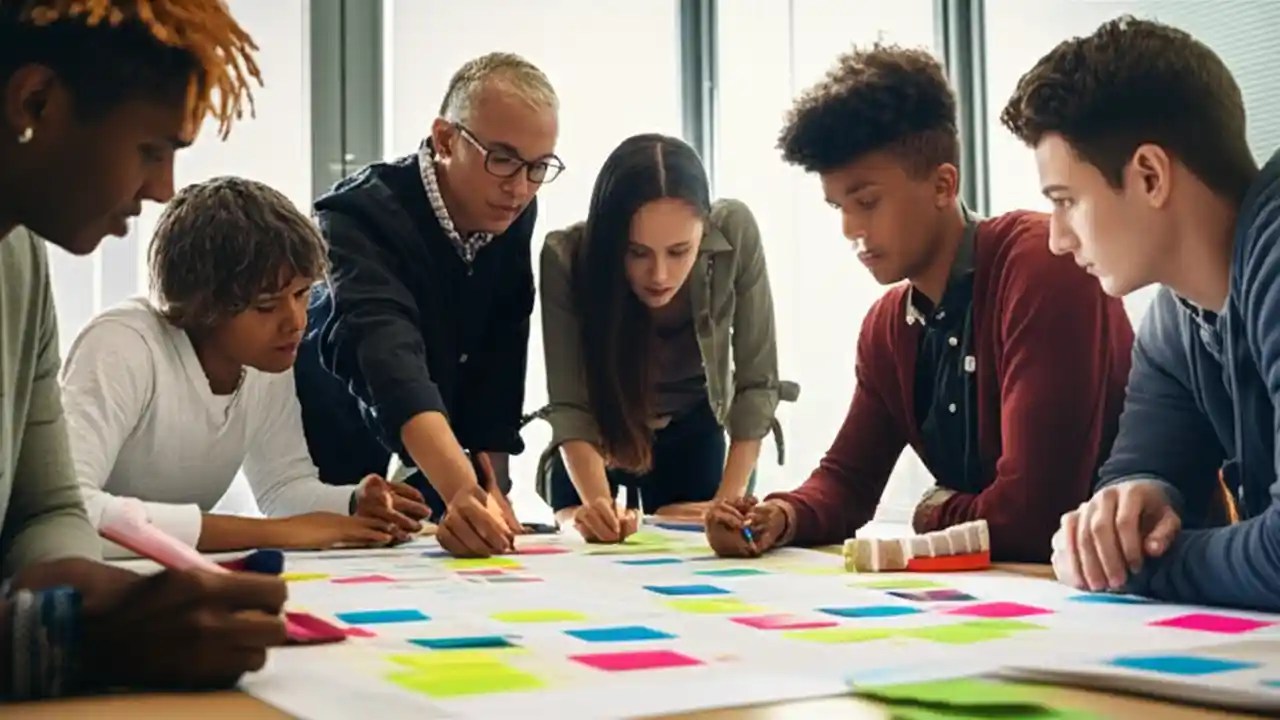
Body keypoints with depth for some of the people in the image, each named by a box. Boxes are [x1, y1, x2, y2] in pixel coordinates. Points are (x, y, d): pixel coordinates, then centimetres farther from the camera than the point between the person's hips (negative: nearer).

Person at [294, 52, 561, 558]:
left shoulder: (513, 216, -12)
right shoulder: (361, 215, -31)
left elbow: (500, 360, -9)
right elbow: (389, 360, -47)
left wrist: (491, 487, -13)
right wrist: (463, 491, -61)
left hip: (438, 463, 5)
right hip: (339, 468, -5)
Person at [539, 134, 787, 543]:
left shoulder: (735, 233, -31)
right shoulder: (566, 258, -32)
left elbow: (757, 381, -23)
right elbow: (569, 407, -33)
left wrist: (727, 501, -25)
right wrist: (598, 504, -49)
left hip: (691, 432, 1)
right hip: (595, 437, -1)